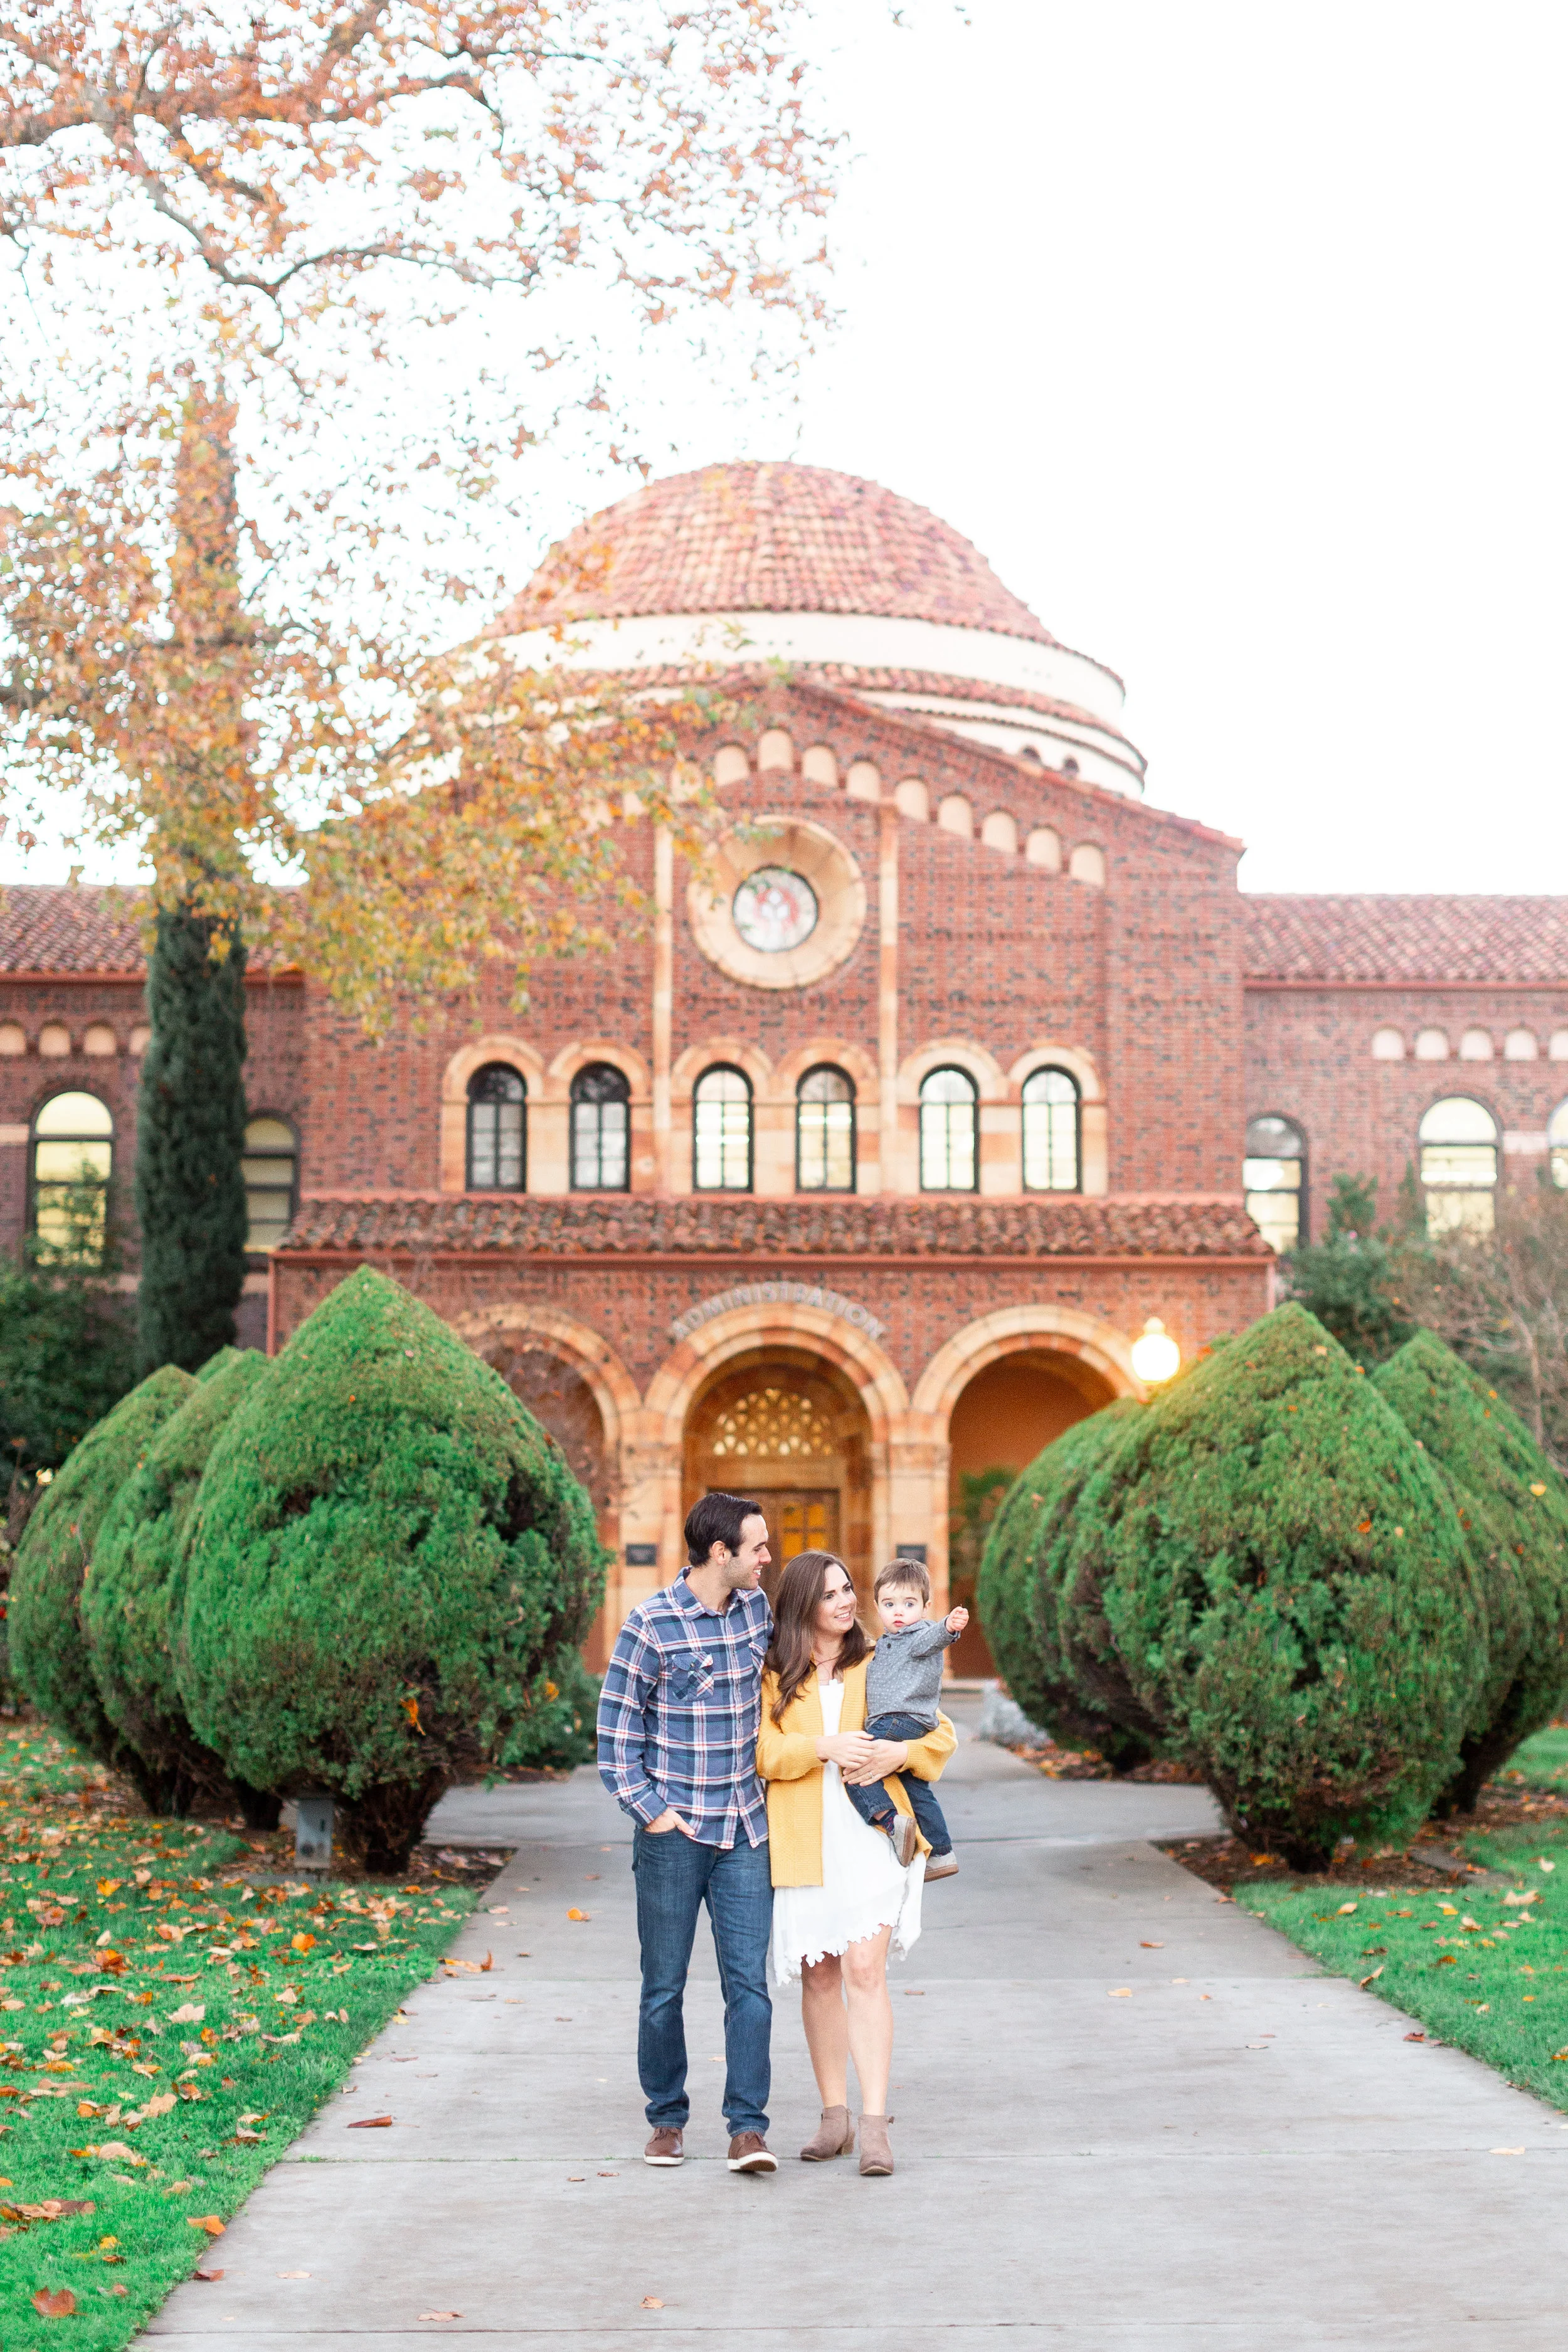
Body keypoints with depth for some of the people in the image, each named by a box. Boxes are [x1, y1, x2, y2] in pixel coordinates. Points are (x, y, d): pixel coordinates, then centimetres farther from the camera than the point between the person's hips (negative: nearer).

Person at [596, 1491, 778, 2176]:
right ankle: (668, 2120, 20)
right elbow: (615, 1727, -5)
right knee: (664, 1986, 6)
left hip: (745, 1832, 4)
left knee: (748, 1981, -3)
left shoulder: (757, 1607, 5)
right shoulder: (651, 1625, -10)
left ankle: (748, 2126, 0)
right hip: (673, 1834, -3)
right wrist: (648, 1809, -10)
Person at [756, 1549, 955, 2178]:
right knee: (819, 1978, 6)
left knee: (865, 1970, -12)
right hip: (804, 1843, 1)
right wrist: (825, 1748, -17)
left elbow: (943, 1735, 11)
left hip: (871, 1837, -1)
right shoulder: (774, 1677, 8)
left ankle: (875, 2124, -11)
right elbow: (764, 1751, -3)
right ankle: (834, 2116, 17)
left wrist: (899, 1752, -8)